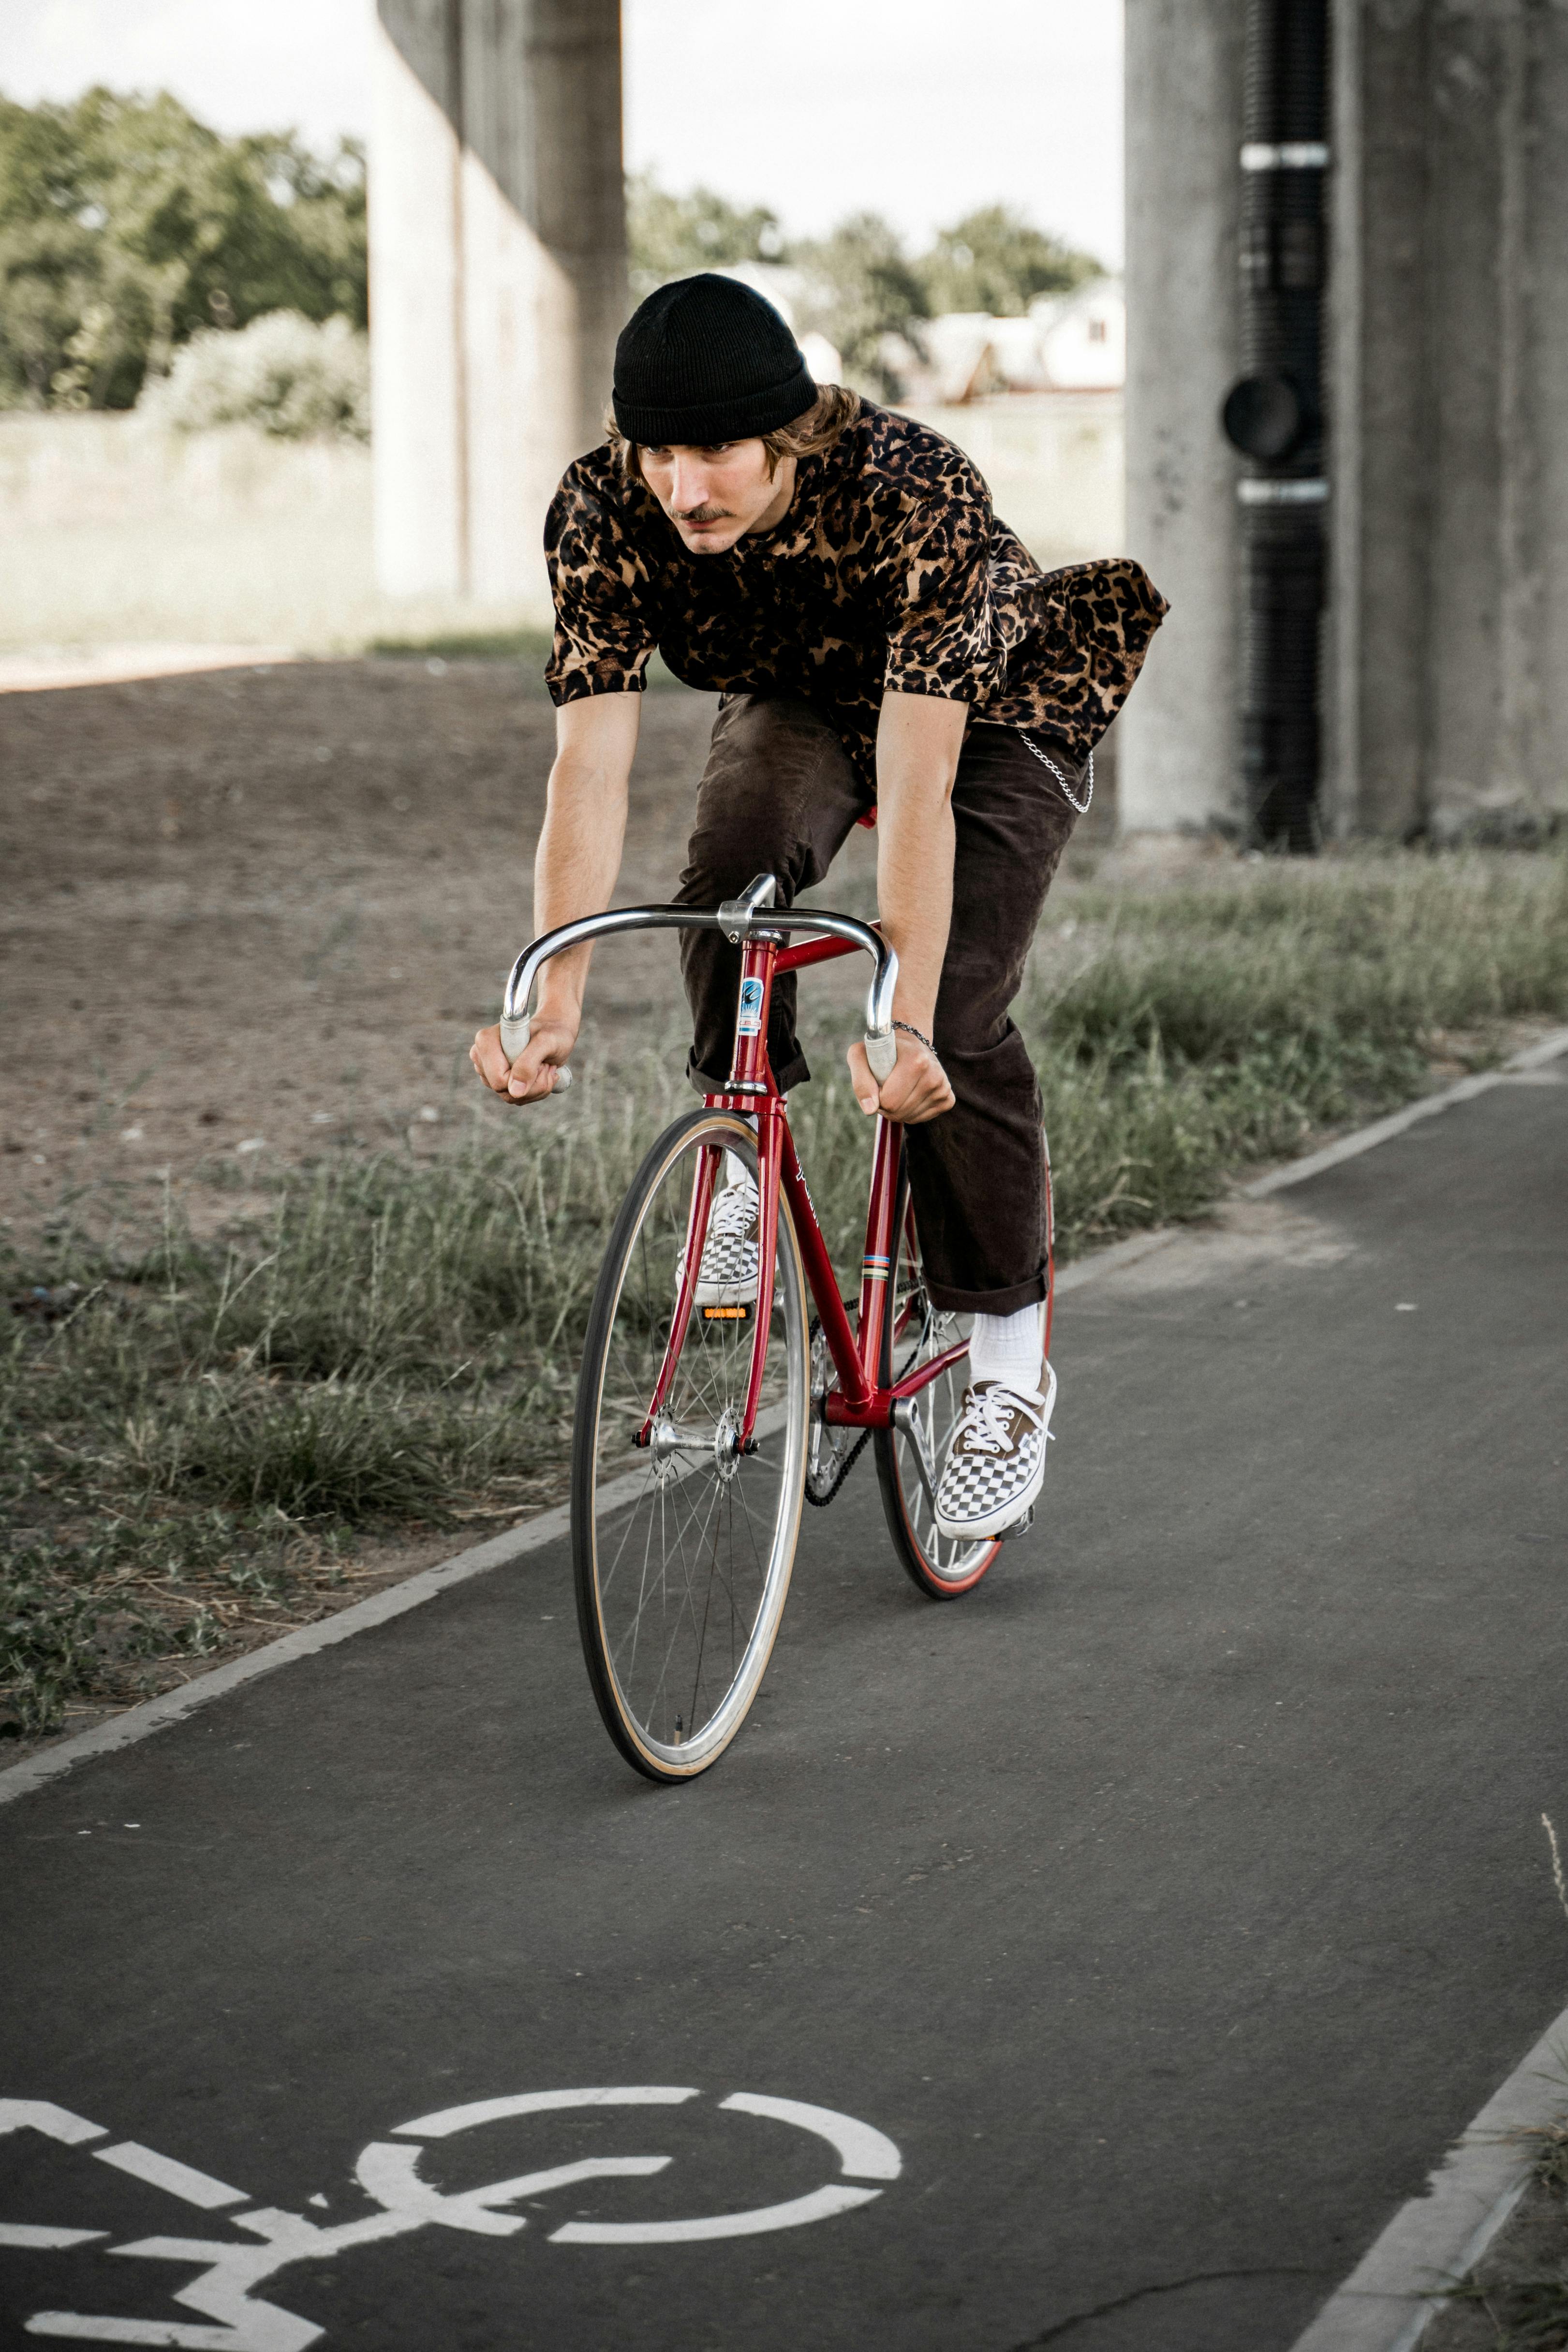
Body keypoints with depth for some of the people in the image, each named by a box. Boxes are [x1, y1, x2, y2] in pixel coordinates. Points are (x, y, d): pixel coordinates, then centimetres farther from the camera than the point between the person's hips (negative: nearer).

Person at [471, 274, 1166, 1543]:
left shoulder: (916, 494, -40)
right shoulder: (605, 510, -30)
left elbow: (916, 782, -46)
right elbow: (590, 770, -34)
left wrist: (906, 1021, -54)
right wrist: (553, 1001, -45)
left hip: (999, 713, -3)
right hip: (803, 701, 3)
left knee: (957, 1023, -18)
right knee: (732, 883, -29)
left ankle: (1012, 1364, 0)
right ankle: (749, 1156, -3)